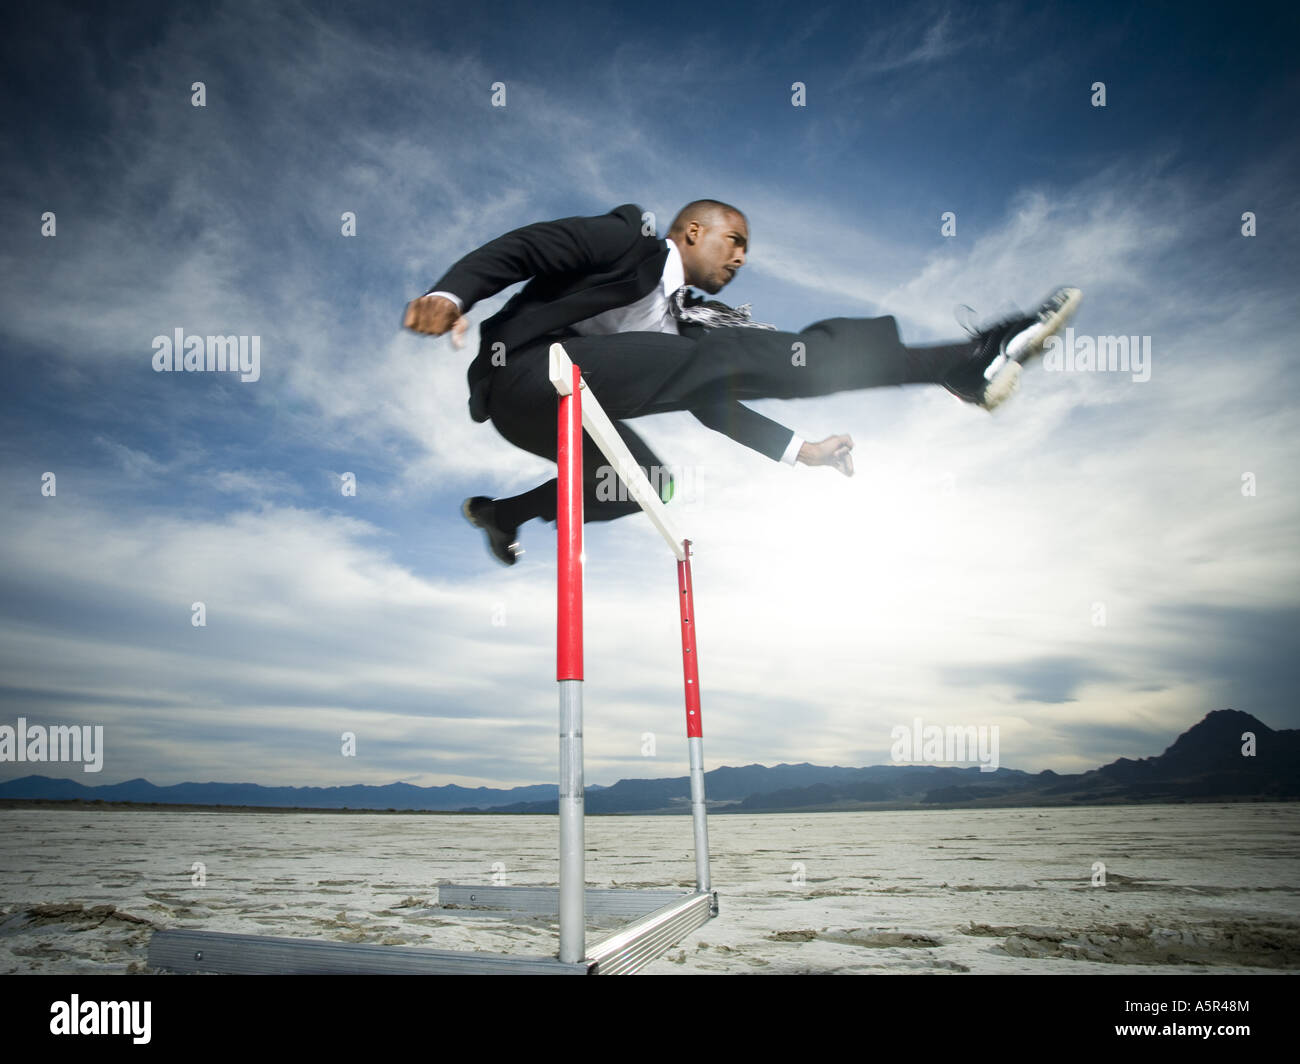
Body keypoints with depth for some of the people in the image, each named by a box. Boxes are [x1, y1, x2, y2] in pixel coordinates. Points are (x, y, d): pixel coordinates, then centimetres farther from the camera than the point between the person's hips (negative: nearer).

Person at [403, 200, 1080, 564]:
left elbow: (712, 404, 21)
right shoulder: (630, 238, 3)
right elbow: (520, 249, -7)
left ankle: (502, 513, 38)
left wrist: (801, 450, 13)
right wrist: (450, 295, -25)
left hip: (547, 418, 10)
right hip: (526, 370, -10)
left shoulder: (684, 319, 24)